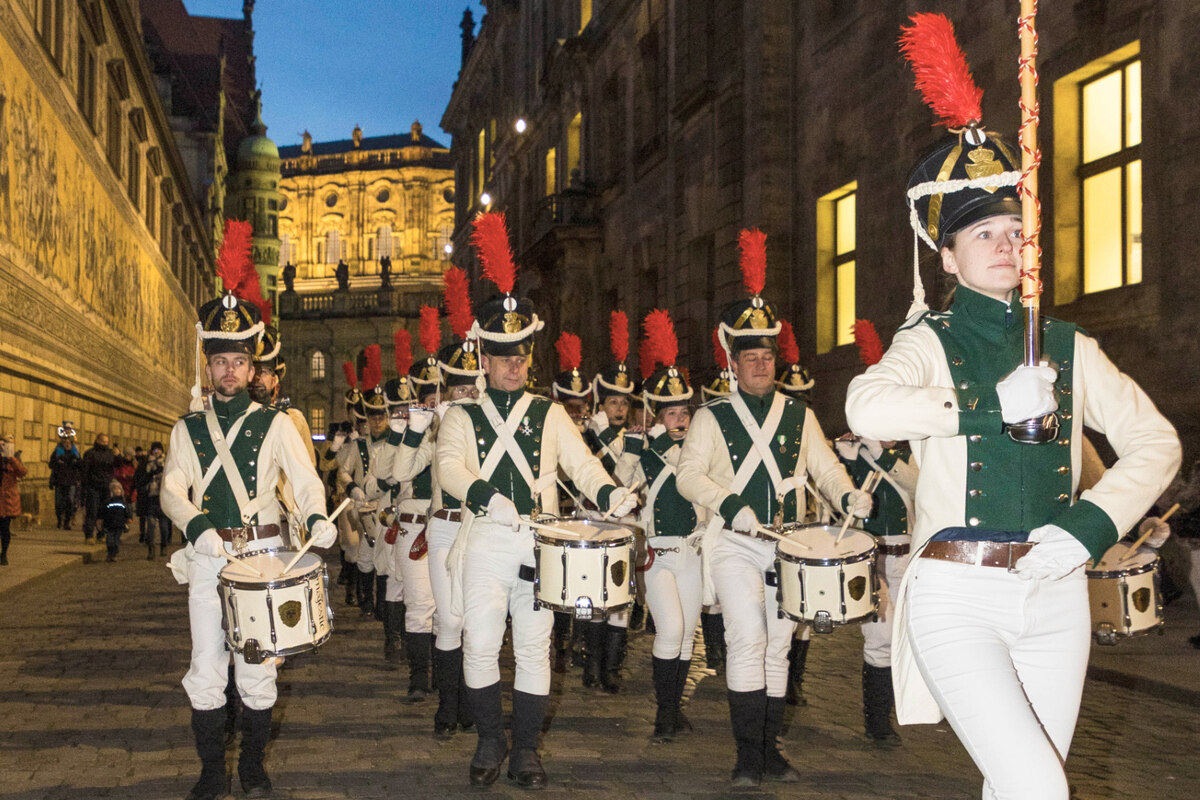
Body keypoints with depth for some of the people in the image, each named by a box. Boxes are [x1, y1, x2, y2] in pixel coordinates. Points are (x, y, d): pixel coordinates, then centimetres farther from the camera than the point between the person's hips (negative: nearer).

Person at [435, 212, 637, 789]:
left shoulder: (550, 415, 14)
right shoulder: (463, 415, 8)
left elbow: (581, 463, 3)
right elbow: (449, 466, -10)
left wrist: (609, 493, -18)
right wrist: (483, 494, -30)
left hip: (539, 541, 1)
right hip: (485, 541, -1)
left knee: (534, 647, 3)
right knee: (480, 646, -4)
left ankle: (525, 748, 15)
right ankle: (490, 740, 16)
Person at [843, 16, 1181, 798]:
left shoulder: (1069, 347, 11)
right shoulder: (931, 341, -1)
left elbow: (1155, 442, 7)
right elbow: (867, 408, -22)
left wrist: (1089, 527, -8)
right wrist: (993, 405, -19)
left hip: (1054, 597, 4)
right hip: (958, 595, -4)